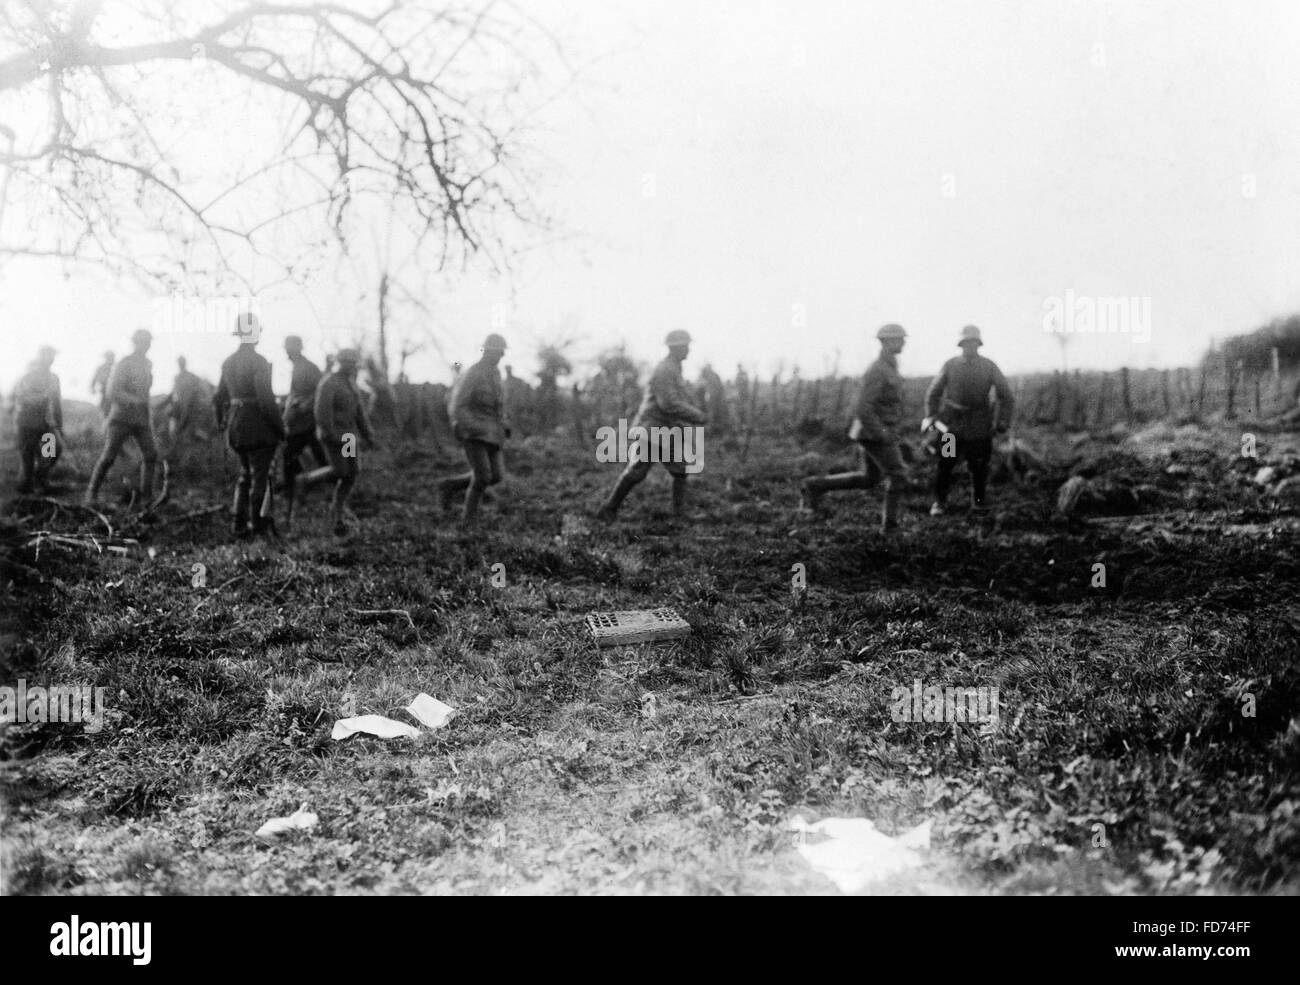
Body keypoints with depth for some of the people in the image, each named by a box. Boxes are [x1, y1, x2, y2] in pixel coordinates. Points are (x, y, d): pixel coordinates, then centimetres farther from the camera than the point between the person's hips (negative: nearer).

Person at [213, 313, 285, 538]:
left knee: (245, 474, 18)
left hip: (235, 427, 7)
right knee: (260, 476, 2)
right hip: (259, 428, -7)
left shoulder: (228, 362, 8)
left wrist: (222, 423, 26)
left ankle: (239, 524, 17)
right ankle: (260, 525, 7)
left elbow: (219, 397, 14)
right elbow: (266, 399, -20)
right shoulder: (258, 361, -15)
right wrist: (279, 427, -12)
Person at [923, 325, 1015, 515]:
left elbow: (1006, 397, 3)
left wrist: (1002, 422, -5)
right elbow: (934, 392, 11)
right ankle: (939, 503, 12)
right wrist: (931, 416, 2)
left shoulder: (989, 367, 0)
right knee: (944, 464, -4)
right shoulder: (950, 365, 1)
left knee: (979, 468, 3)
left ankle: (978, 503, 21)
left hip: (979, 428, 0)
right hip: (952, 426, 0)